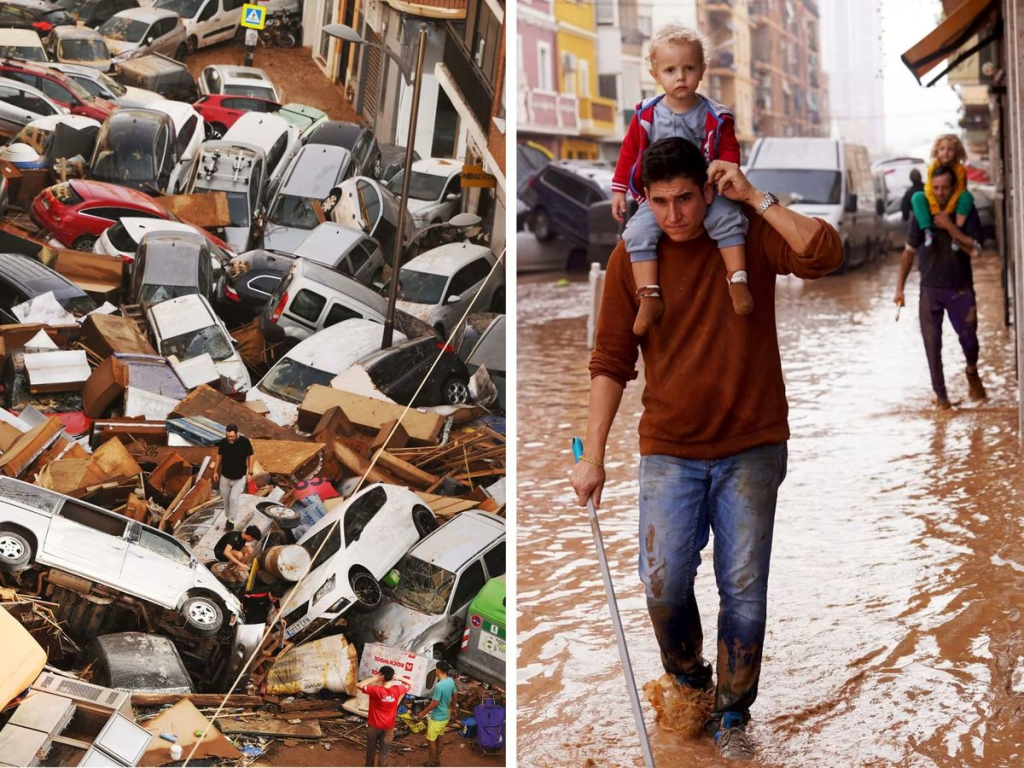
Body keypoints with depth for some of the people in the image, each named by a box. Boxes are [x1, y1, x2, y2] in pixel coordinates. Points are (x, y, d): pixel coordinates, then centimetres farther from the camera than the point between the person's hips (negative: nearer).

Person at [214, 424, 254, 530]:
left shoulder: (244, 442, -19)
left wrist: (250, 473, -7)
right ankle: (227, 517, 35)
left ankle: (231, 520, 8)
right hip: (225, 476, 3)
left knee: (234, 498, -9)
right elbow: (219, 456, 4)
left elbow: (250, 456, -7)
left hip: (240, 477, -3)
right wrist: (216, 471, 7)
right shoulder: (223, 442, -13)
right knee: (226, 498, 14)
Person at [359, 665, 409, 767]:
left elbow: (360, 685, -25)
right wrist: (397, 678, -6)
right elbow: (409, 685, 4)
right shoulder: (397, 690, -15)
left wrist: (374, 678, -22)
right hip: (388, 727, 2)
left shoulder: (376, 690, -25)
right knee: (384, 754, 11)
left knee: (371, 750, 19)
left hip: (374, 726, -2)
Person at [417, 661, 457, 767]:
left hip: (437, 717, -8)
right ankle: (437, 759, 38)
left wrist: (423, 713, -12)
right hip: (446, 715, 8)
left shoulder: (439, 685, -31)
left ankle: (431, 763, 18)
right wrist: (454, 707, 29)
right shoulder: (451, 681, -5)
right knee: (439, 737, 24)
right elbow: (455, 695, 10)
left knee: (431, 740, 7)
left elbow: (434, 703, -26)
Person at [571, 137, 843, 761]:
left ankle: (733, 716, 21)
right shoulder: (632, 257, -2)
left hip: (751, 447, 0)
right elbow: (611, 362, 1)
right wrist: (593, 455, -4)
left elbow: (827, 253, -22)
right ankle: (686, 679, 25)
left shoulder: (751, 236, -4)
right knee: (663, 582, -6)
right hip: (669, 450, 1)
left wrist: (754, 197, -20)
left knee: (744, 590, 2)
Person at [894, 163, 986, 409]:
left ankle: (972, 373, 31)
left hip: (960, 288, -1)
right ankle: (940, 394, 10)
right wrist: (900, 287, 0)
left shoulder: (967, 212, -6)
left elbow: (974, 250, -14)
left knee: (968, 337, -1)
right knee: (932, 344, -1)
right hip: (930, 288, 1)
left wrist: (950, 227, -24)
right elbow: (909, 251, 4)